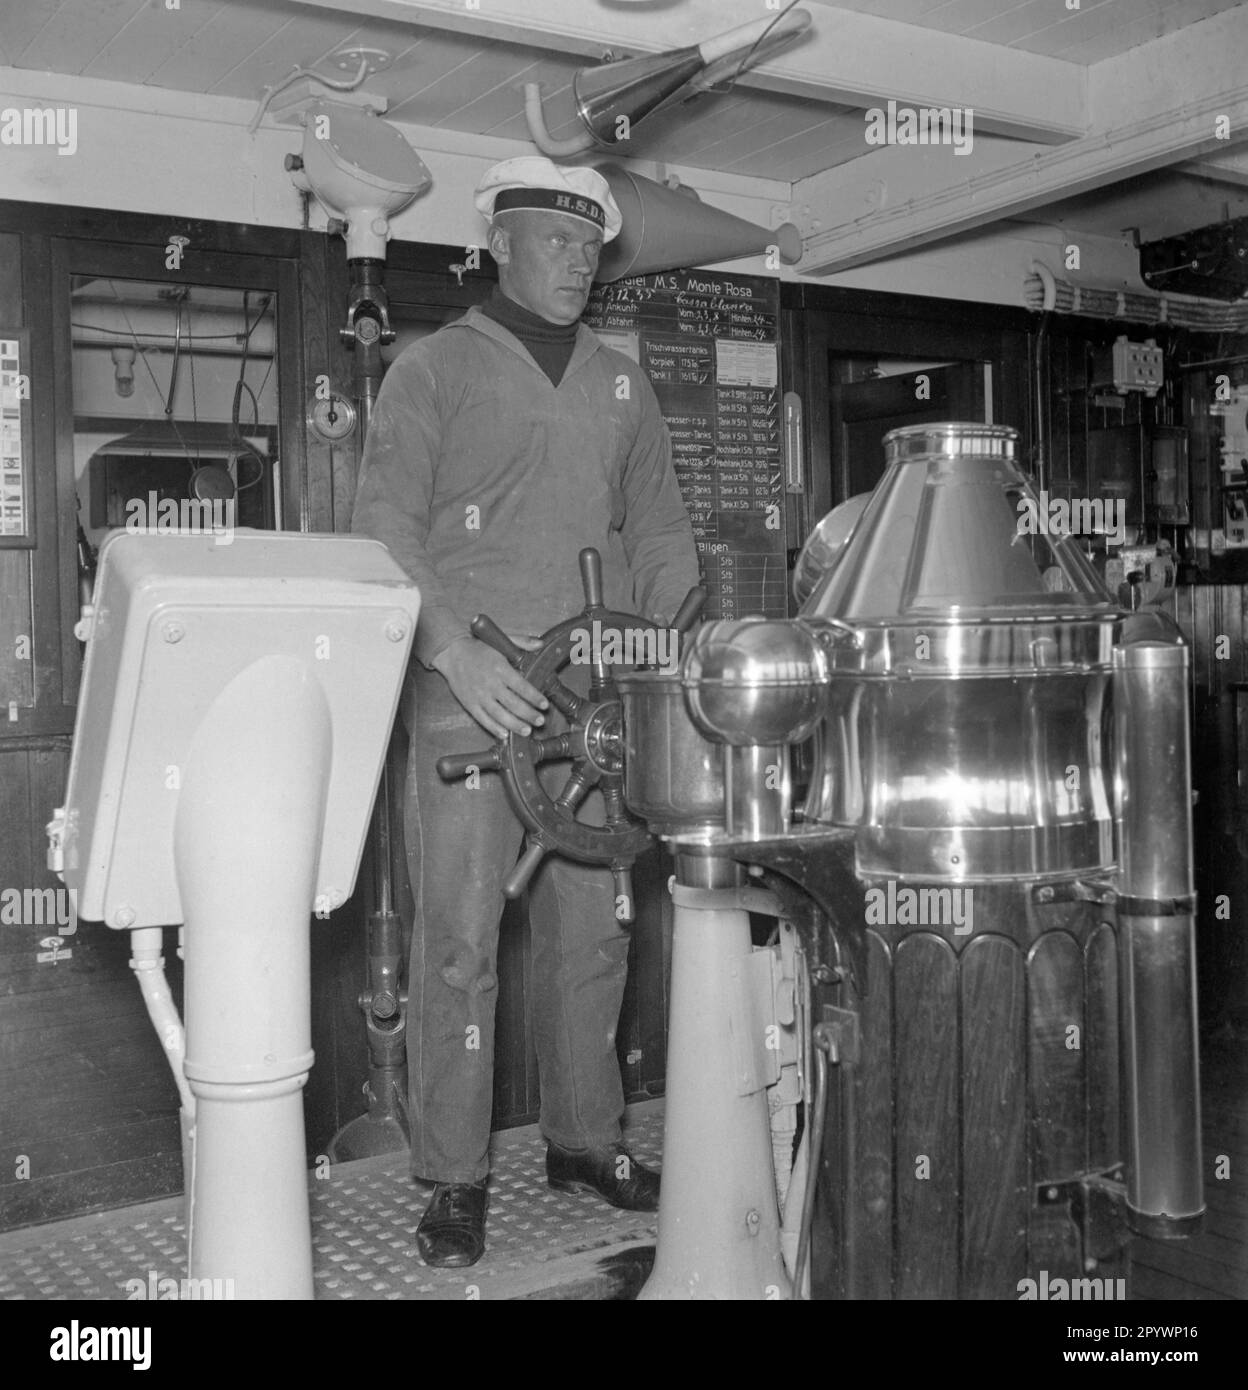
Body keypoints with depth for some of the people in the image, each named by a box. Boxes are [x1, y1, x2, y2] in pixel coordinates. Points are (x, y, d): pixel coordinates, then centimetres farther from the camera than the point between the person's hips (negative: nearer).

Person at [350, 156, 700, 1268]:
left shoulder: (622, 383, 18)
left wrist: (656, 643, 1)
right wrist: (455, 650, -19)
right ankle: (453, 1180, 10)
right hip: (471, 703, -4)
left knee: (592, 931, 9)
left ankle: (586, 1141, 24)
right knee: (461, 946, -2)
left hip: (598, 704, 4)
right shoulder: (436, 369, 4)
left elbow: (661, 529, 18)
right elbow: (384, 530, -5)